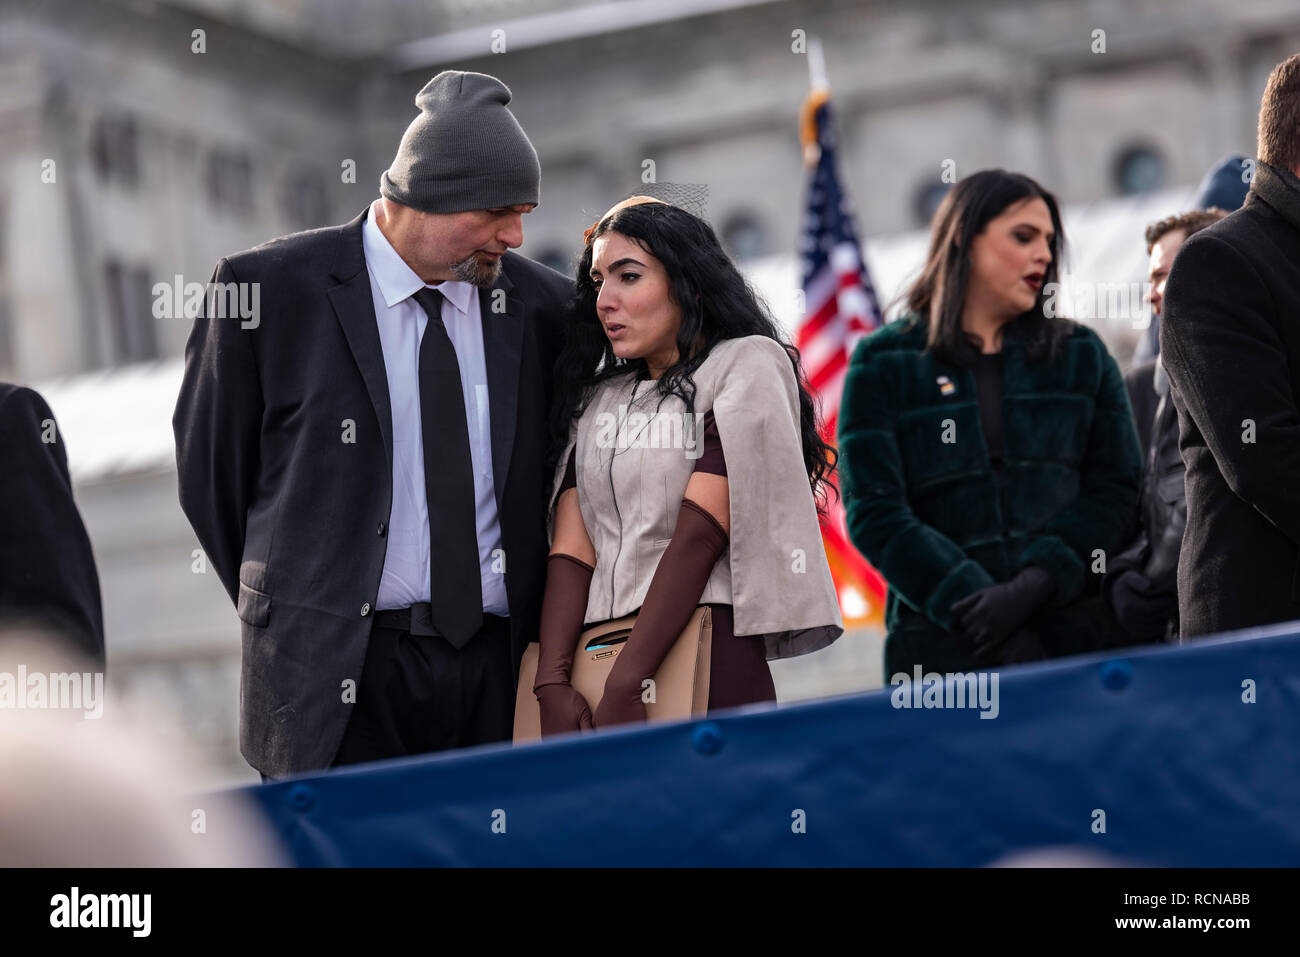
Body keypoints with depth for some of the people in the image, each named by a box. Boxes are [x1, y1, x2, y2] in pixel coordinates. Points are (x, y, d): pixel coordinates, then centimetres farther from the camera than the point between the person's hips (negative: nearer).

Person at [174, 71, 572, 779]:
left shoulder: (541, 305, 8)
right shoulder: (272, 288, -2)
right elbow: (209, 469, 6)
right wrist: (288, 607, 9)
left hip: (497, 670, 3)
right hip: (334, 670, -3)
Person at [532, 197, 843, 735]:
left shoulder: (748, 365, 1)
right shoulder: (595, 399, 18)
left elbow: (700, 535, -10)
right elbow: (571, 547, 6)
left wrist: (626, 688, -17)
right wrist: (551, 686, -10)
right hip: (597, 655, 5)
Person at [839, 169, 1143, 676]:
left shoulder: (1082, 355, 16)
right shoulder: (883, 364, 7)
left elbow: (1116, 490, 6)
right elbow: (875, 515, -2)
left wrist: (1033, 586, -10)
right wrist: (974, 605, -14)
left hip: (1079, 637, 2)